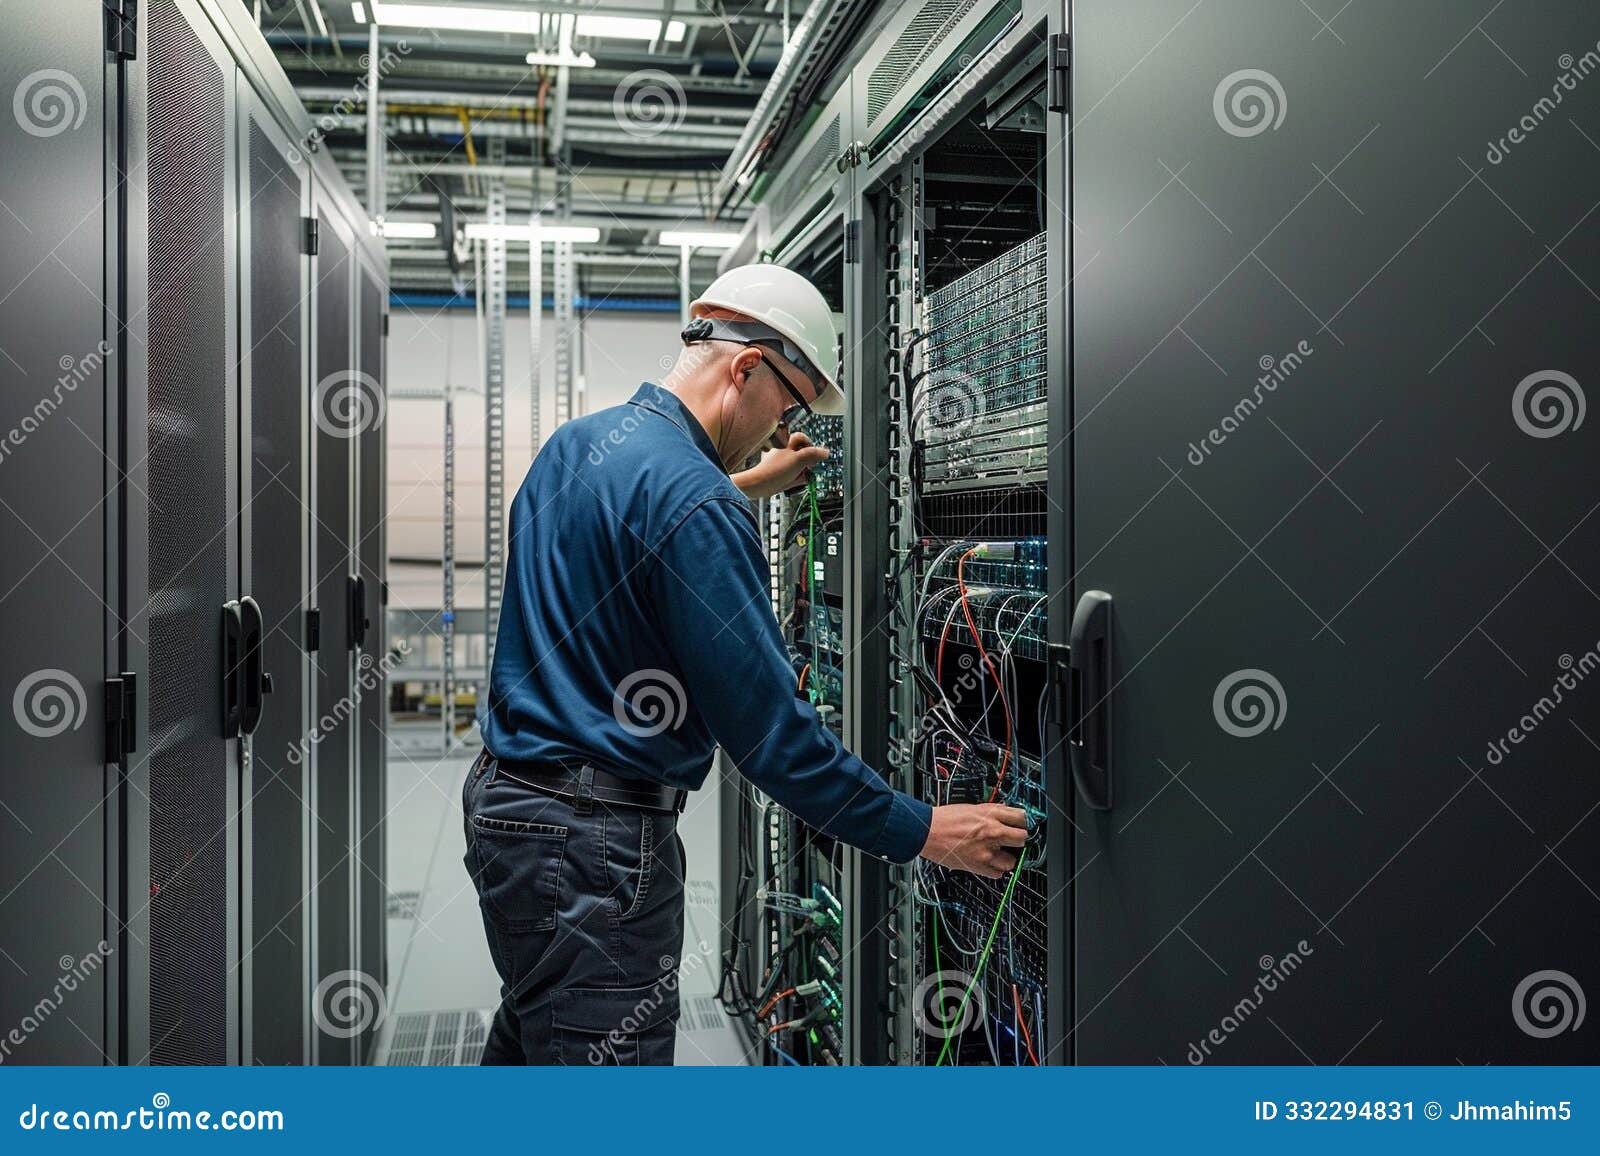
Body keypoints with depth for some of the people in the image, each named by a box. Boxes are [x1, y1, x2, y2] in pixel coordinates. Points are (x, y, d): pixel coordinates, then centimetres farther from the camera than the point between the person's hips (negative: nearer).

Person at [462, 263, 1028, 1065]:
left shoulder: (573, 443, 9)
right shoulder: (695, 501, -21)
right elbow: (767, 728, -21)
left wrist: (742, 487, 32)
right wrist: (923, 832, -13)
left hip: (506, 793, 10)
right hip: (593, 840, -10)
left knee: (530, 1043, 24)